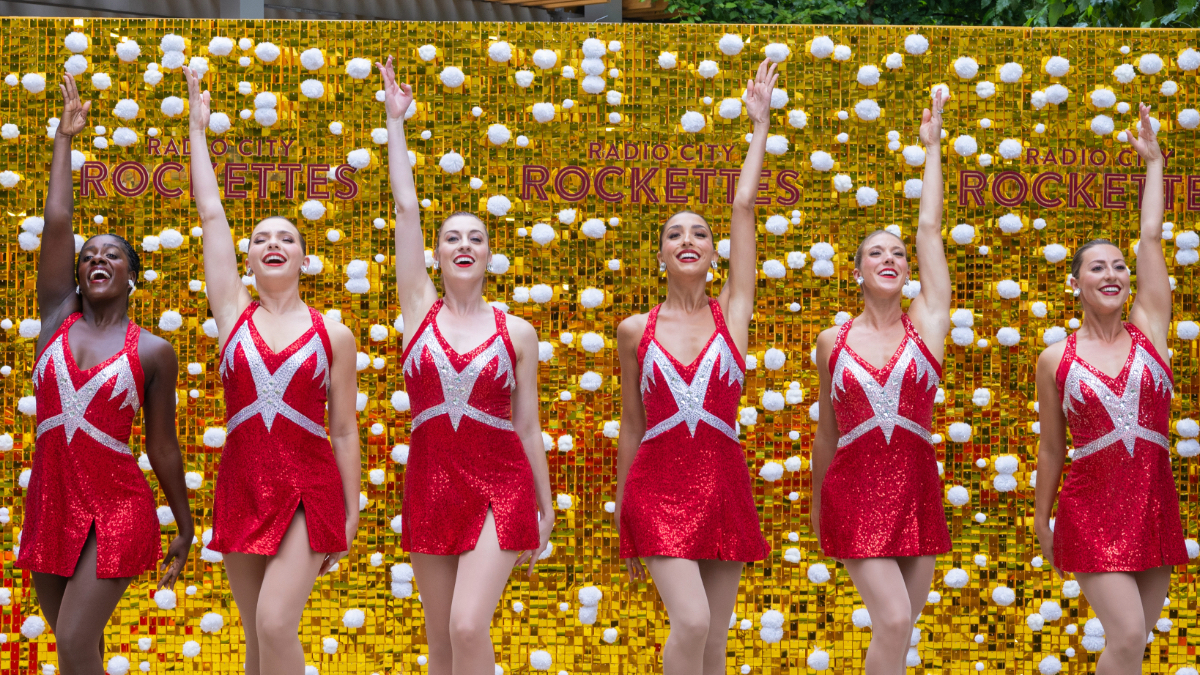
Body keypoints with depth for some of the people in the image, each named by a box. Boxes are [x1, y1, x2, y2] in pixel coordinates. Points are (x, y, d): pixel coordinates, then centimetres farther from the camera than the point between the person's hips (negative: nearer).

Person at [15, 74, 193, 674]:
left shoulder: (153, 351, -1)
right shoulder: (57, 320, 7)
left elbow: (163, 446, 3)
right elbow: (57, 224, 2)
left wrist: (185, 530, 7)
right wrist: (64, 139, 5)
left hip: (117, 512, -4)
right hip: (48, 507, 4)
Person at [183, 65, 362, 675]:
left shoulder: (333, 334, 2)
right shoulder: (233, 314, 6)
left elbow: (344, 428, 5)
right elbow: (211, 214, 8)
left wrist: (351, 513, 3)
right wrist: (198, 127, 10)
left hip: (309, 488, -3)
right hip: (242, 484, 3)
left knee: (276, 625, -18)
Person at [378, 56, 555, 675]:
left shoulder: (517, 332, 2)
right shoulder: (419, 310, 5)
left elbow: (527, 423, 7)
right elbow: (406, 208, 3)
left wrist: (545, 507, 7)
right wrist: (394, 121, 5)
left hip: (500, 485, -2)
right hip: (430, 483, 2)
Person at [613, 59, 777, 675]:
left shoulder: (731, 314, 5)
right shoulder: (635, 331, 5)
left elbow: (744, 207, 5)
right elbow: (631, 427, 11)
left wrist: (760, 126, 9)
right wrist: (622, 517, 13)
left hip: (723, 486, 2)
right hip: (657, 486, -2)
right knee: (691, 622, -20)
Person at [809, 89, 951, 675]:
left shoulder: (927, 327, 3)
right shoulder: (832, 342, 4)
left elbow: (929, 229, 5)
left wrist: (932, 146, 10)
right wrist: (816, 506, 18)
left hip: (915, 488, 2)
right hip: (854, 488, -2)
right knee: (894, 619, -16)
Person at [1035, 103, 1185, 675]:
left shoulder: (1149, 330, 4)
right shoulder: (1056, 360, 0)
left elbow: (1152, 239, 4)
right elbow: (1052, 446, 7)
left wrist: (1153, 162, 9)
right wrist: (1042, 520, 11)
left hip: (1153, 503, 3)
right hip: (1091, 505, -3)